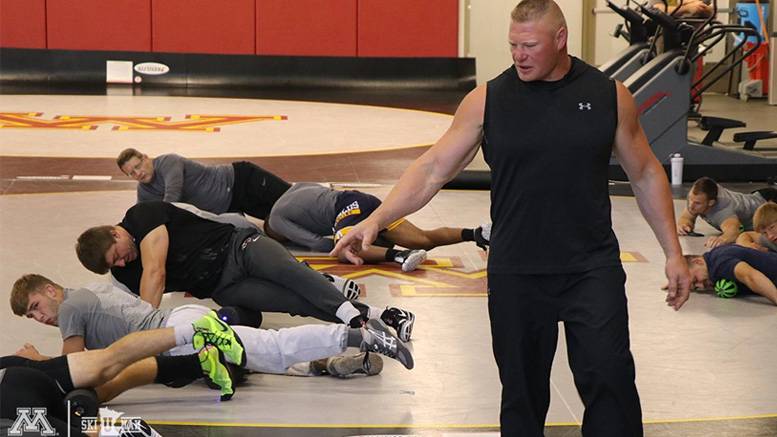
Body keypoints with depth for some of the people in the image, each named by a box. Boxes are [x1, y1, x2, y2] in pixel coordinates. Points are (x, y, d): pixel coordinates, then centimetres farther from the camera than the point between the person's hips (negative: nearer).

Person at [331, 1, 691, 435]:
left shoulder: (608, 95, 0)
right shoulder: (488, 100, -1)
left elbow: (646, 174, 8)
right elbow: (433, 168, -2)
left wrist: (673, 252, 5)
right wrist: (376, 220, -14)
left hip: (592, 268, -1)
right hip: (514, 276, 1)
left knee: (609, 376, -11)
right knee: (522, 390, 9)